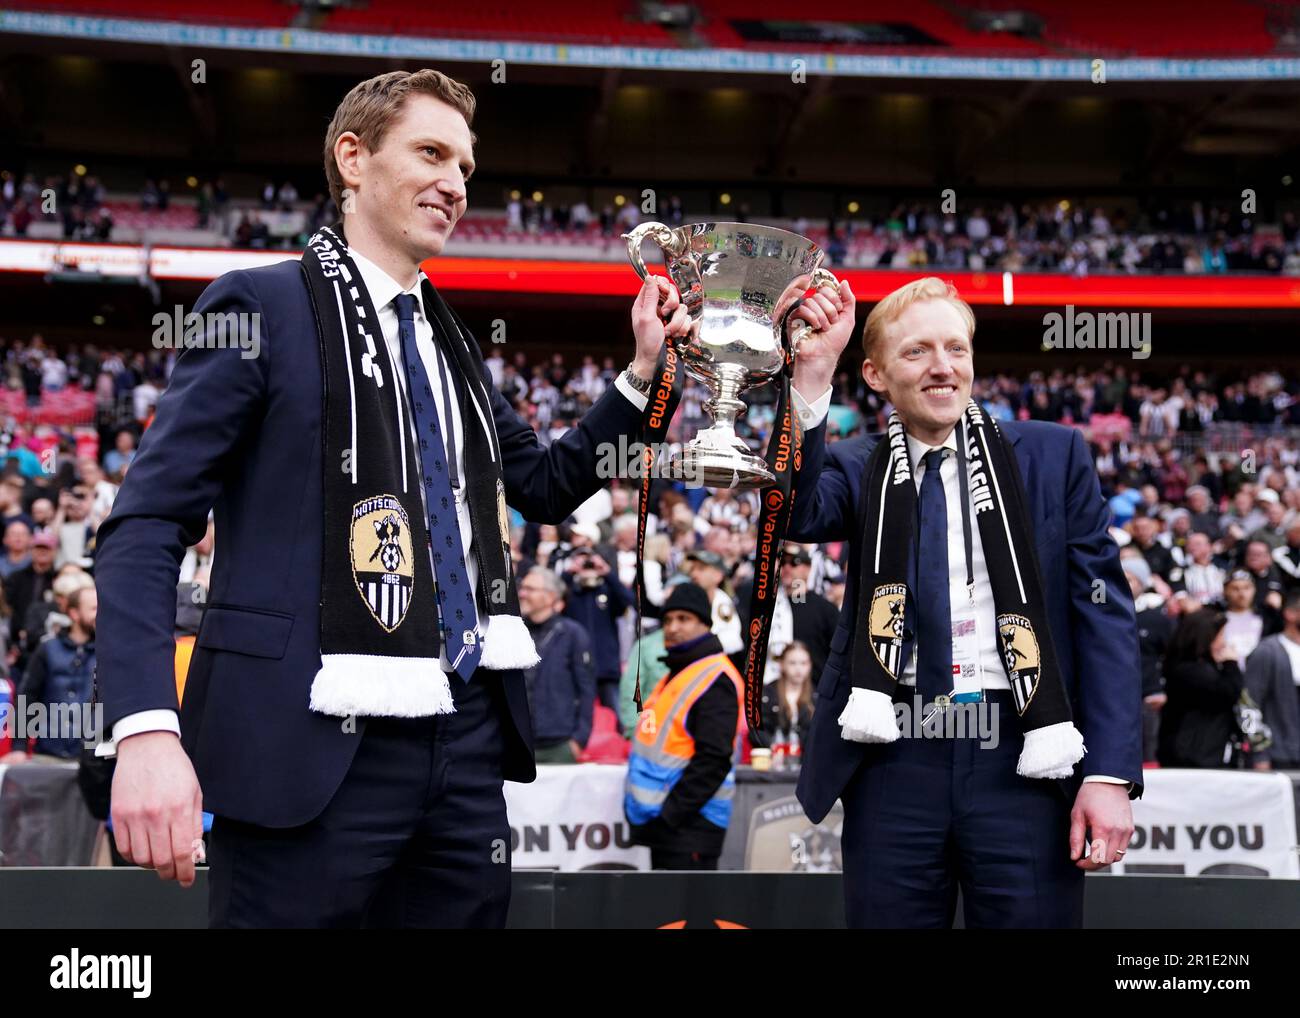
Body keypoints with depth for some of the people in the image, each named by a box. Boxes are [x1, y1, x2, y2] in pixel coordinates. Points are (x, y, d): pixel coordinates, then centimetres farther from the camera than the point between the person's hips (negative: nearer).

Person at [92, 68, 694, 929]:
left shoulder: (453, 340, 17)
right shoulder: (263, 306, -3)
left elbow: (547, 486, 26)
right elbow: (145, 527, -9)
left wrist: (644, 370, 13)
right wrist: (147, 728, -23)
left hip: (469, 738, 7)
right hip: (314, 750, -6)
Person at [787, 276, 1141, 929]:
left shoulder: (1054, 454, 7)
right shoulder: (859, 469, 10)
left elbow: (1104, 613, 3)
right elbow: (796, 515, -13)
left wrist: (1111, 774, -5)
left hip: (1024, 761, 0)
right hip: (896, 760, 1)